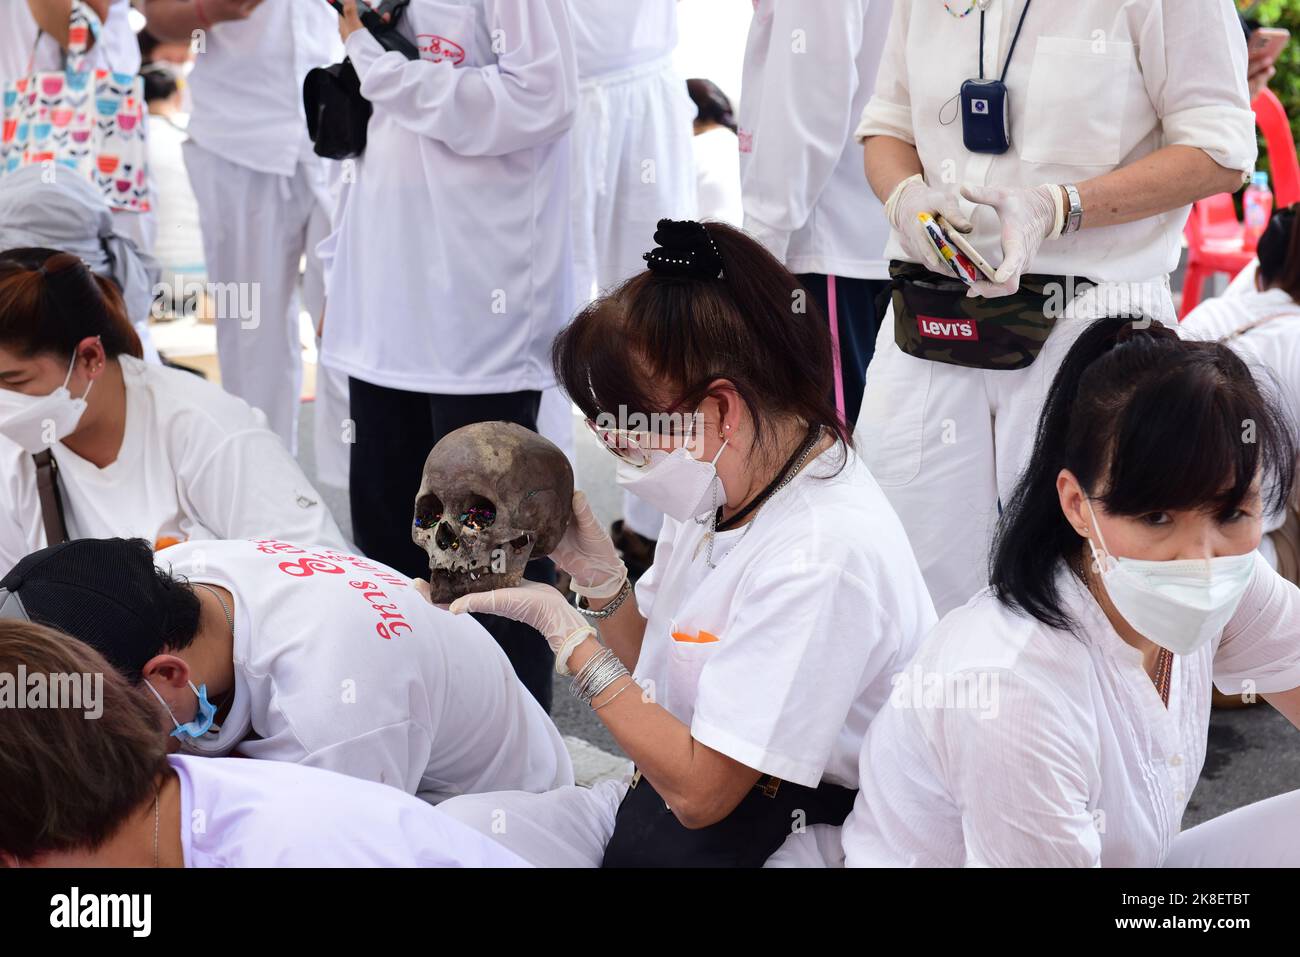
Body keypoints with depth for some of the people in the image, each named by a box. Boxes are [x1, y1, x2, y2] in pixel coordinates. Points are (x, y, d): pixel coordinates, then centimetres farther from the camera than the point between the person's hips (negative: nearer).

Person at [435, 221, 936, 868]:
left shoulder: (822, 557, -26)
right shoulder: (721, 481, 2)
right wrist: (596, 572, -4)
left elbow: (698, 789, -22)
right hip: (667, 797, 8)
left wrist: (567, 633, -16)